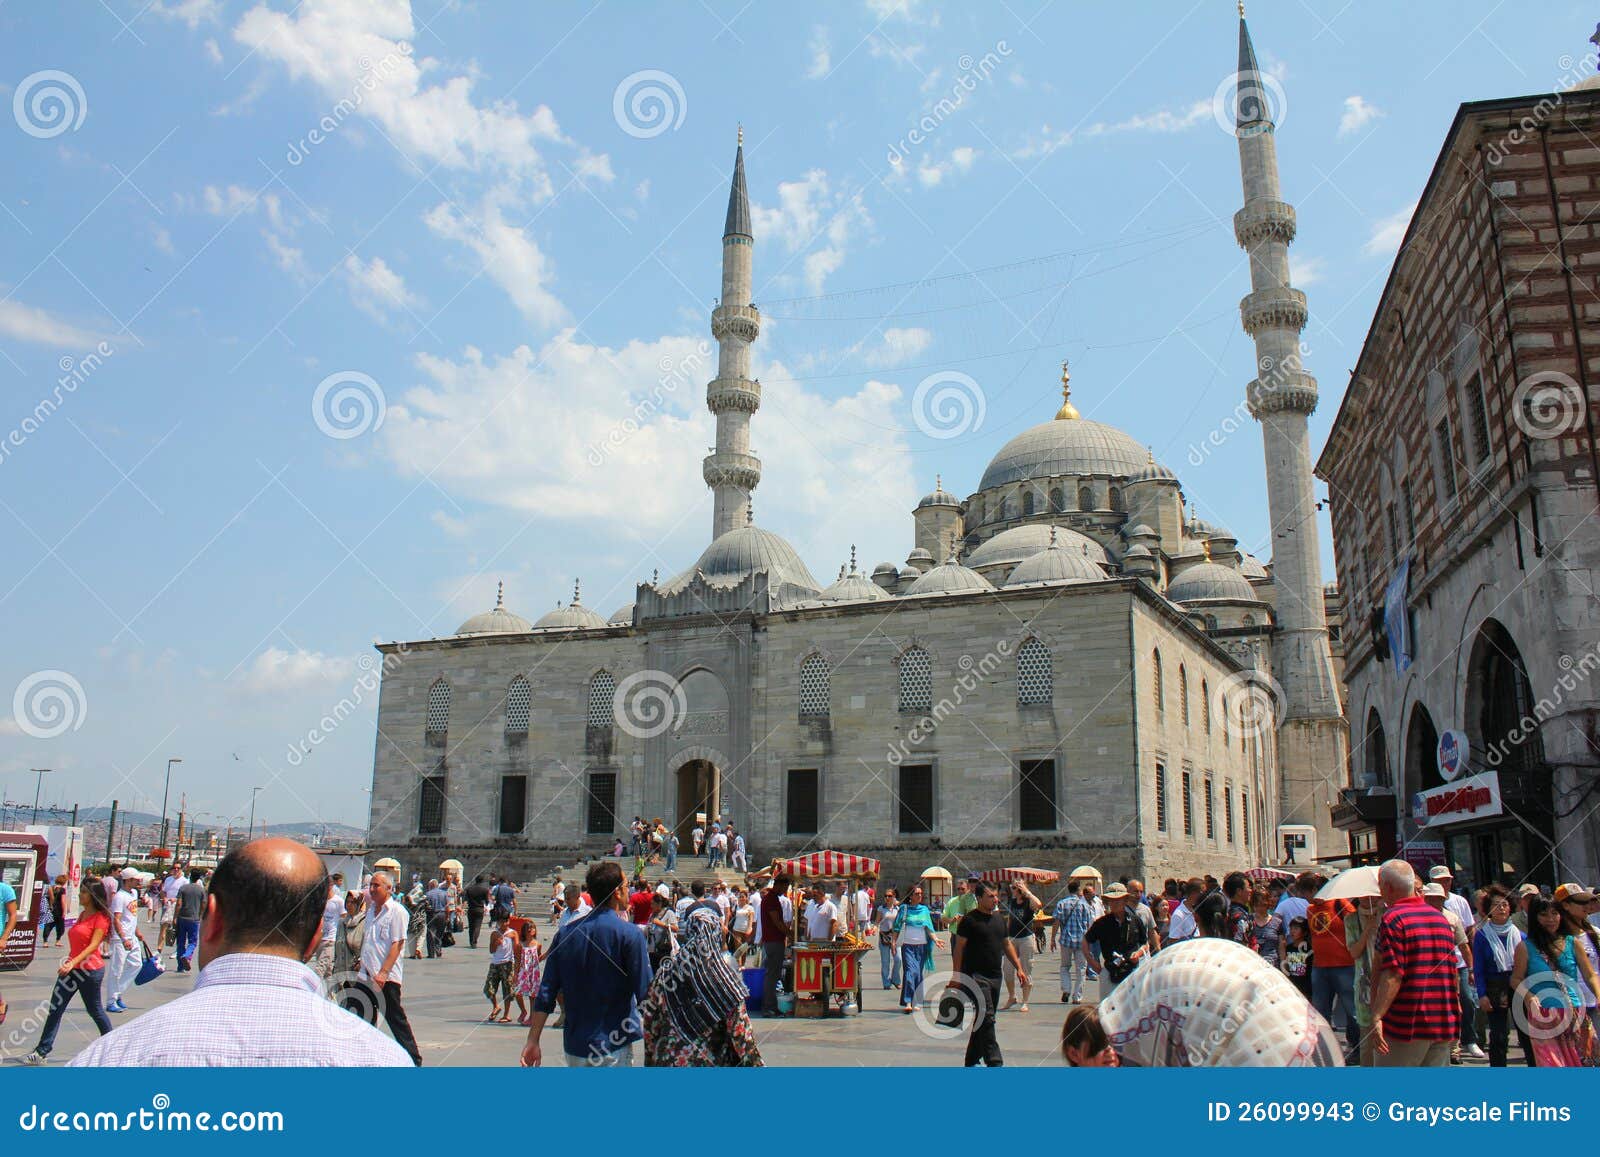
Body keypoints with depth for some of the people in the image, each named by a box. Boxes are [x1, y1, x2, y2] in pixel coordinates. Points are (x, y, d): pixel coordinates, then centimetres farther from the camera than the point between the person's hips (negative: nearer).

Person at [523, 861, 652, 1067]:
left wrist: (533, 1041, 8)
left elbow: (546, 993, 3)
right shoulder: (629, 934, -12)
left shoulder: (566, 933, 3)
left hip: (574, 1046, 6)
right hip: (613, 1049, -5)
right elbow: (644, 992, -12)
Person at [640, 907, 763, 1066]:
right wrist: (754, 1063, -3)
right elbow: (739, 1030, -11)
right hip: (713, 1063, -2)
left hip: (668, 1062, 2)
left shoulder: (664, 975, -3)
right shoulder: (724, 976, -10)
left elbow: (649, 1026, 3)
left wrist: (651, 1063, 14)